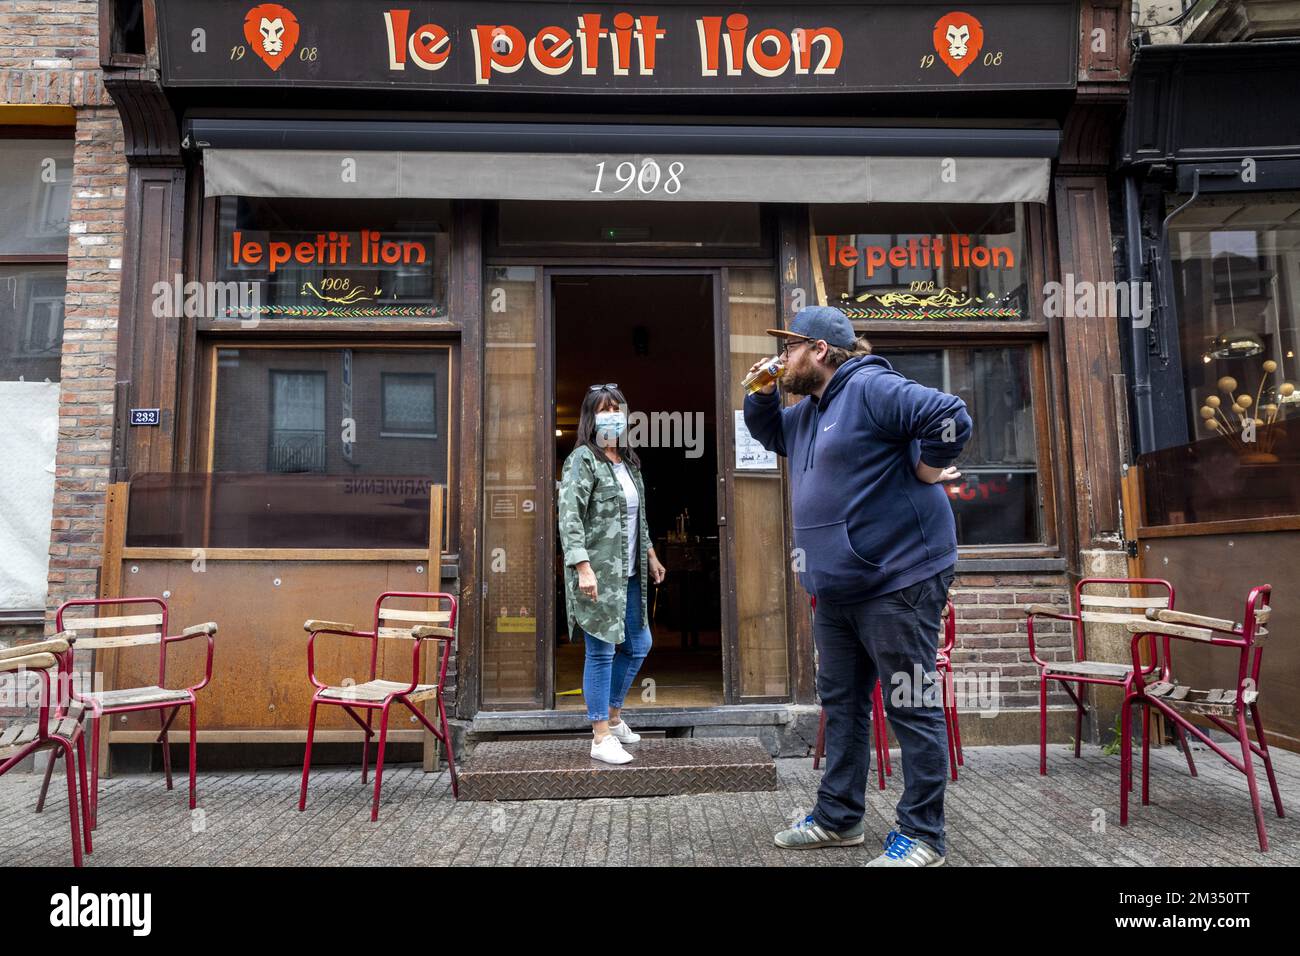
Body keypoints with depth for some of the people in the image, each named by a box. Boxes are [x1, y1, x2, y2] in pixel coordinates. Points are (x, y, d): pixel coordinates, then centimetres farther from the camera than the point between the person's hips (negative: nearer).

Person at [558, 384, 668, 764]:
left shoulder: (629, 461, 15)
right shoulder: (583, 459, -9)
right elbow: (568, 517, -18)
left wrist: (650, 554, 24)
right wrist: (583, 567, -25)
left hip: (629, 574, 9)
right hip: (598, 574, -8)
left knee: (638, 645, 15)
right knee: (601, 652, -2)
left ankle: (613, 717, 34)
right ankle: (601, 738, 8)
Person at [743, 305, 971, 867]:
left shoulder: (871, 389, -14)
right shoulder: (809, 412, 16)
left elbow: (950, 415, -22)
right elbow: (770, 435, 33)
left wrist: (925, 470, -12)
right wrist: (762, 395, 15)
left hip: (898, 582, -10)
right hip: (837, 589, 10)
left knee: (912, 709, 1)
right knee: (840, 704, 17)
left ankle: (922, 836, 13)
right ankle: (838, 818, 30)